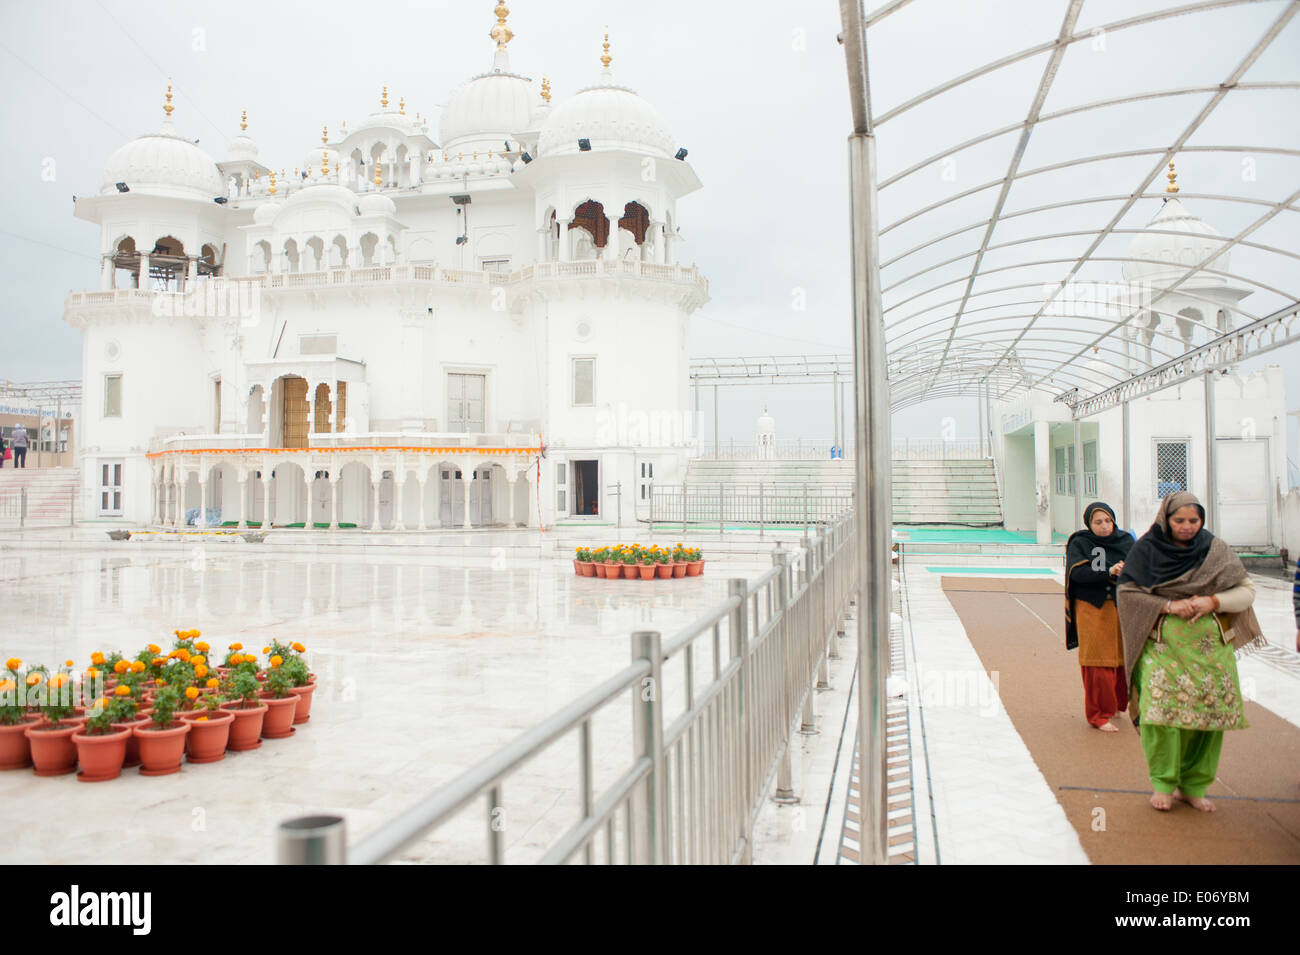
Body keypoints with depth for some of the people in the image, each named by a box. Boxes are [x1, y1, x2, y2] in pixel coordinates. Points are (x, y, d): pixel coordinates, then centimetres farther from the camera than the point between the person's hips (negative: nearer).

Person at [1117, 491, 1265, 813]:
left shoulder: (1215, 550, 4)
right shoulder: (1147, 549, 0)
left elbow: (1246, 591, 5)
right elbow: (1127, 591, -2)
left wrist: (1213, 601, -13)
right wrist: (1168, 606, -15)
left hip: (1210, 642, 2)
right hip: (1162, 642, -2)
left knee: (1210, 708, -1)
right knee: (1161, 707, -12)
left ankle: (1194, 786, 15)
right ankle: (1163, 783, 3)